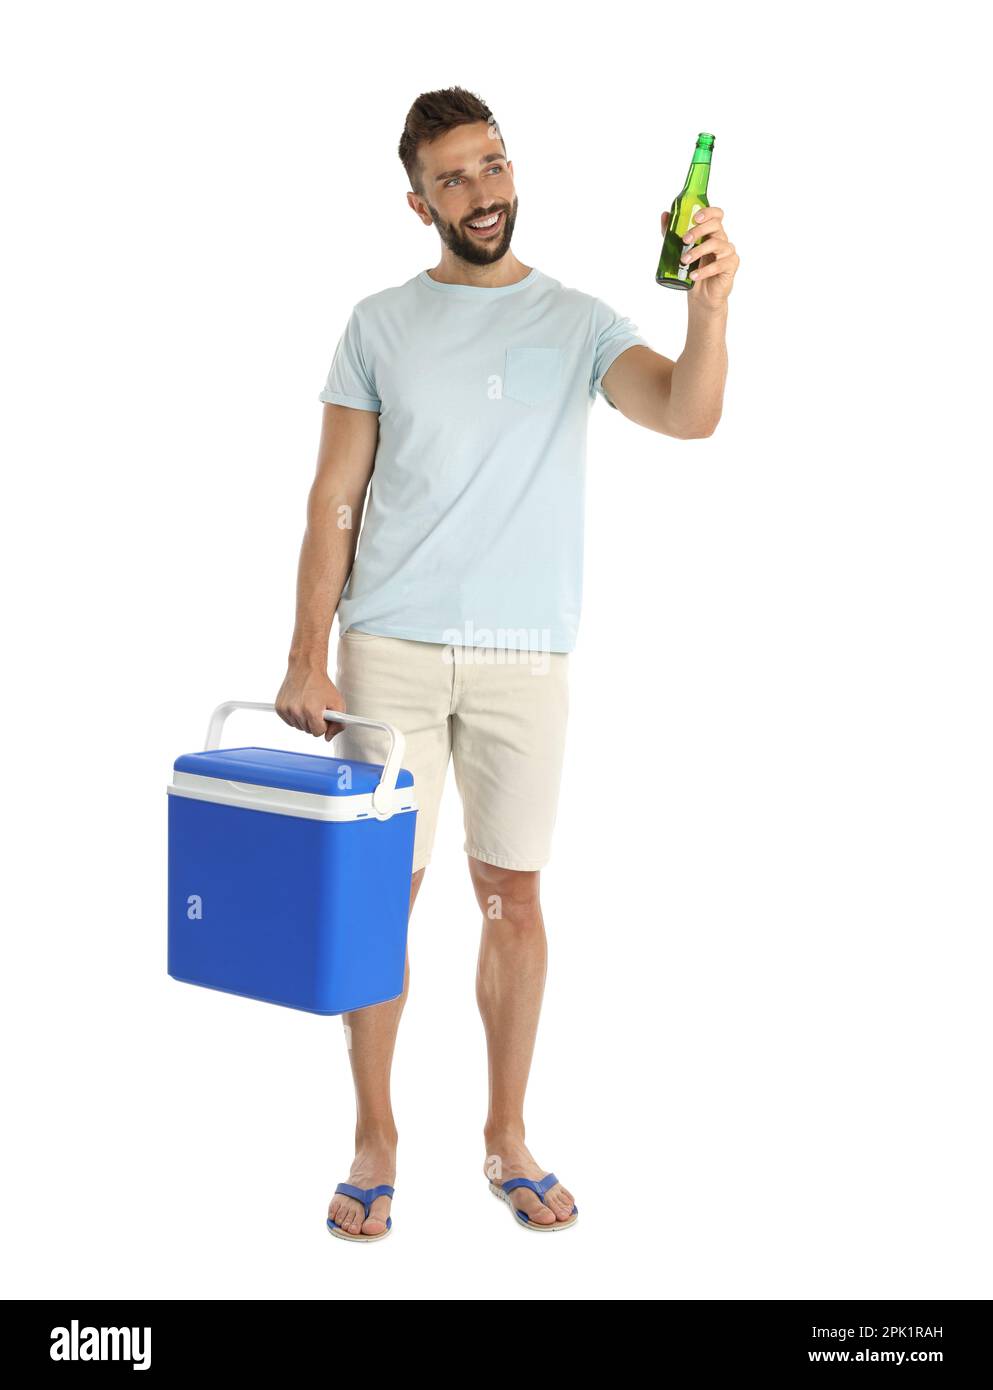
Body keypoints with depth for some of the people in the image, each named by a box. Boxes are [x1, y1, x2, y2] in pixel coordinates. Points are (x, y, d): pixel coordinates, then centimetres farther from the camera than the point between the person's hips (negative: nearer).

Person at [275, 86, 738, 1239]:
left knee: (513, 897, 6)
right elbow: (335, 498, 4)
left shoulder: (577, 322, 5)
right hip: (389, 649, 0)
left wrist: (709, 301, -30)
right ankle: (374, 1141, 18)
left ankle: (506, 1136, 22)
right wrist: (305, 659, -3)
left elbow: (688, 414, -12)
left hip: (523, 657, 0)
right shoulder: (380, 325, 6)